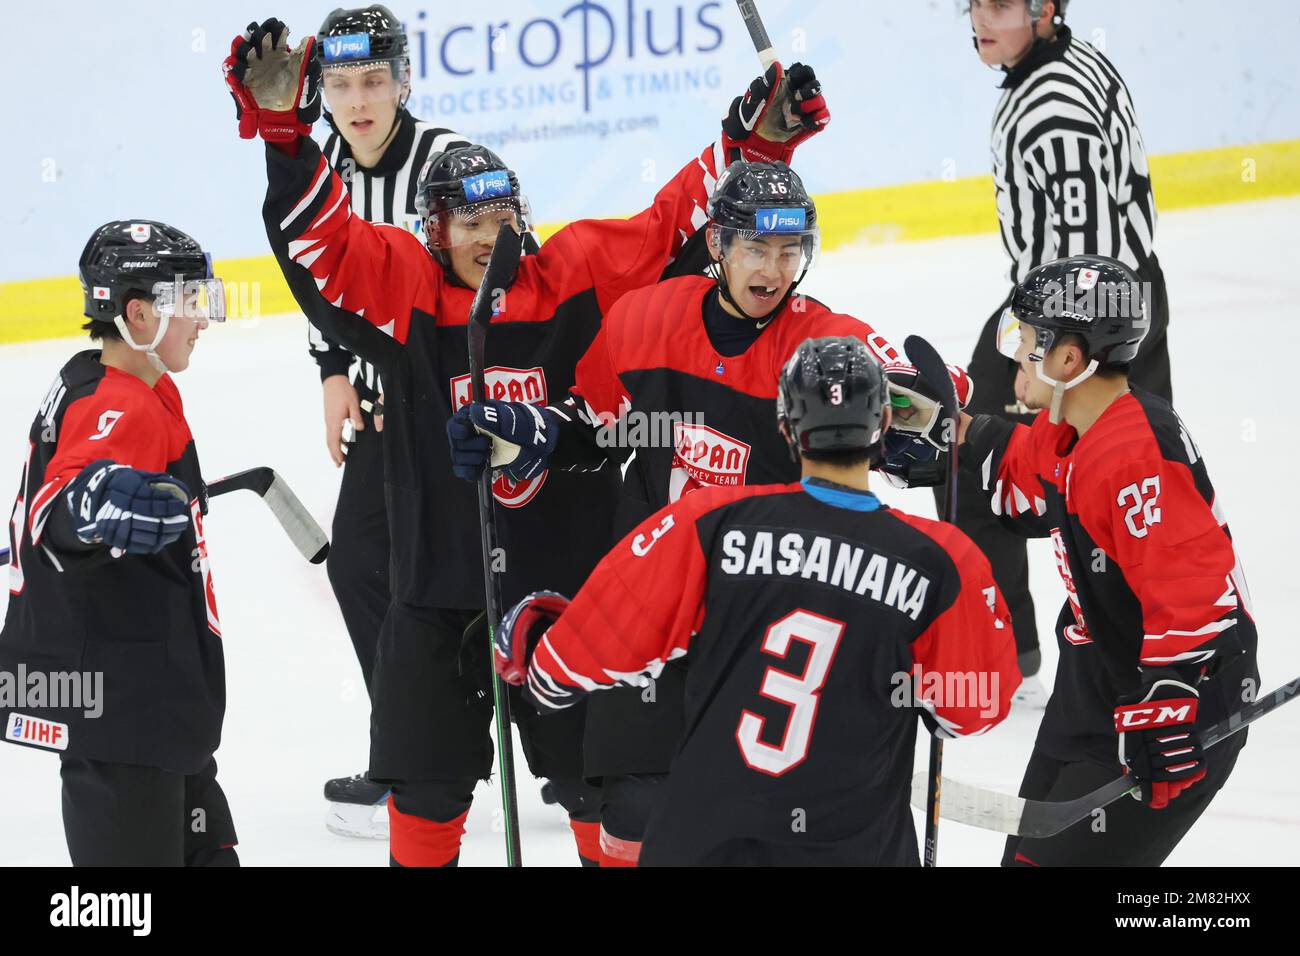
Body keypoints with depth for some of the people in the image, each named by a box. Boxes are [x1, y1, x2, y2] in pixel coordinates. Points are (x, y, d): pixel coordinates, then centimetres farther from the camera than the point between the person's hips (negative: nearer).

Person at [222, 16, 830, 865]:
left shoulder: (574, 278, -4)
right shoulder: (404, 290, -7)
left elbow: (672, 225, -2)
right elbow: (318, 237, -16)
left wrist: (754, 144, -10)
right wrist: (281, 129, -28)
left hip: (569, 573, 1)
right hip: (441, 588, -1)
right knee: (430, 780, 12)